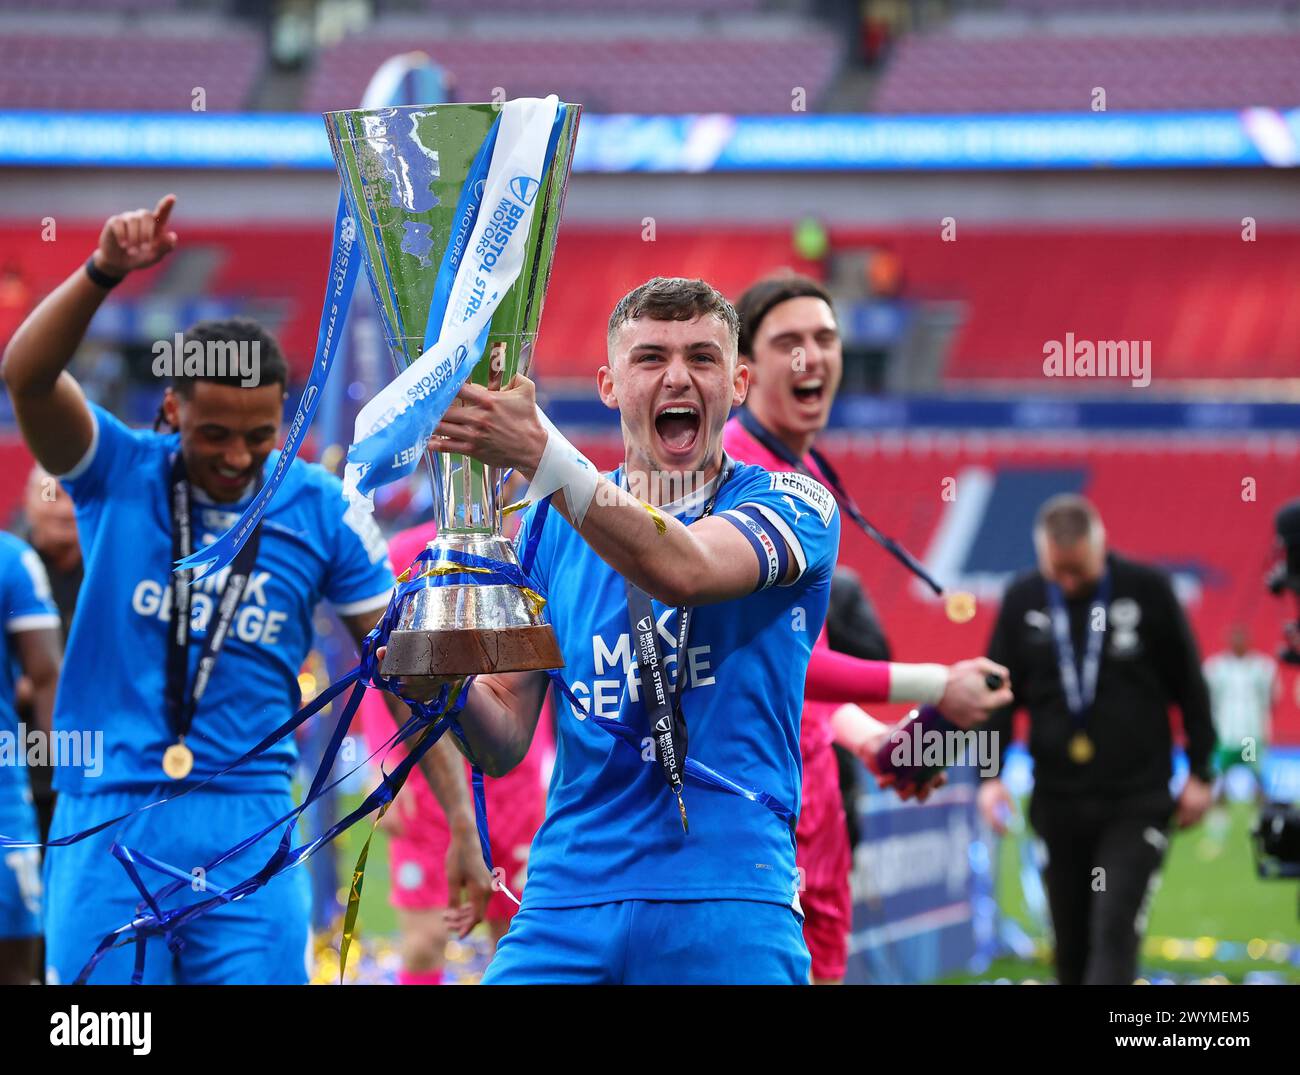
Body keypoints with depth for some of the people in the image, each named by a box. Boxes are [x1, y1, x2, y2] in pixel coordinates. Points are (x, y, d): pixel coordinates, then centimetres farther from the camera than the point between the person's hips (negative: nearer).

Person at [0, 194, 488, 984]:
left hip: (246, 830, 0)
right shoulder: (120, 474, 1)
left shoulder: (321, 512, 3)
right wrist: (104, 271, -31)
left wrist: (461, 820, -1)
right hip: (107, 828, 0)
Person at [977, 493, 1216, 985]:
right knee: (1071, 945, 9)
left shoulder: (1148, 590, -4)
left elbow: (1190, 686, 4)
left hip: (1136, 803, -3)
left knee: (1115, 932, -15)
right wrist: (989, 773, -5)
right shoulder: (1022, 600, 2)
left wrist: (1200, 773, 3)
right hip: (1058, 805, 3)